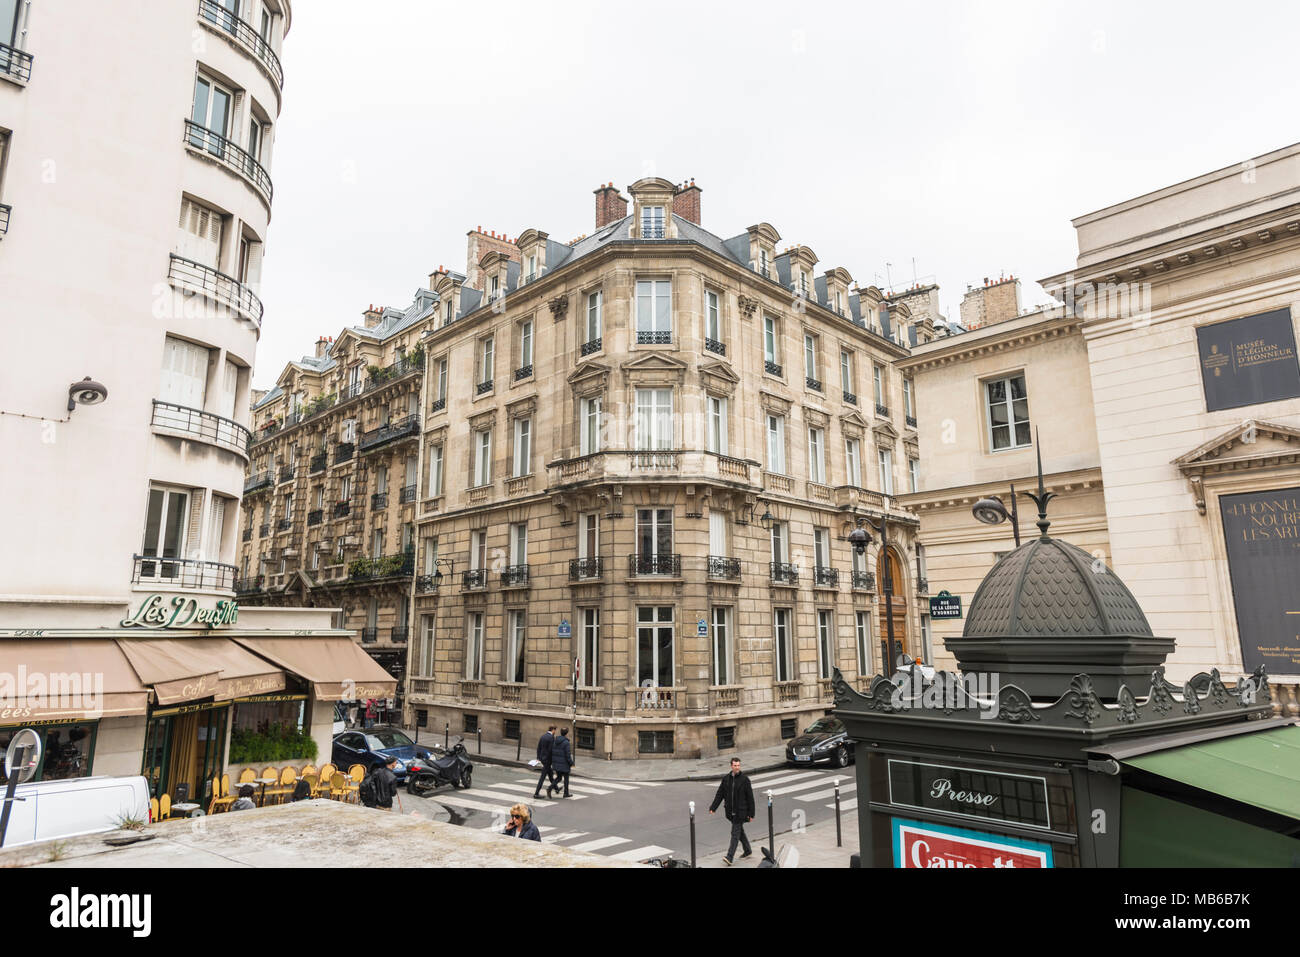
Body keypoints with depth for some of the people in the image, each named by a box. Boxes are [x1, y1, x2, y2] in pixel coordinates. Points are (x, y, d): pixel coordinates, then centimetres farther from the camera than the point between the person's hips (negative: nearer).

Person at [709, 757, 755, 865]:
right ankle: (748, 850, 37)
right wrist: (713, 808, -3)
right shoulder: (726, 779, 4)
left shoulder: (744, 780, -9)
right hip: (730, 812, 5)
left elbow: (750, 798, -6)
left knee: (735, 834, -8)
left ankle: (730, 857, -8)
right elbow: (719, 794, 6)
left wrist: (751, 814, -8)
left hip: (740, 812, -5)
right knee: (740, 831, 18)